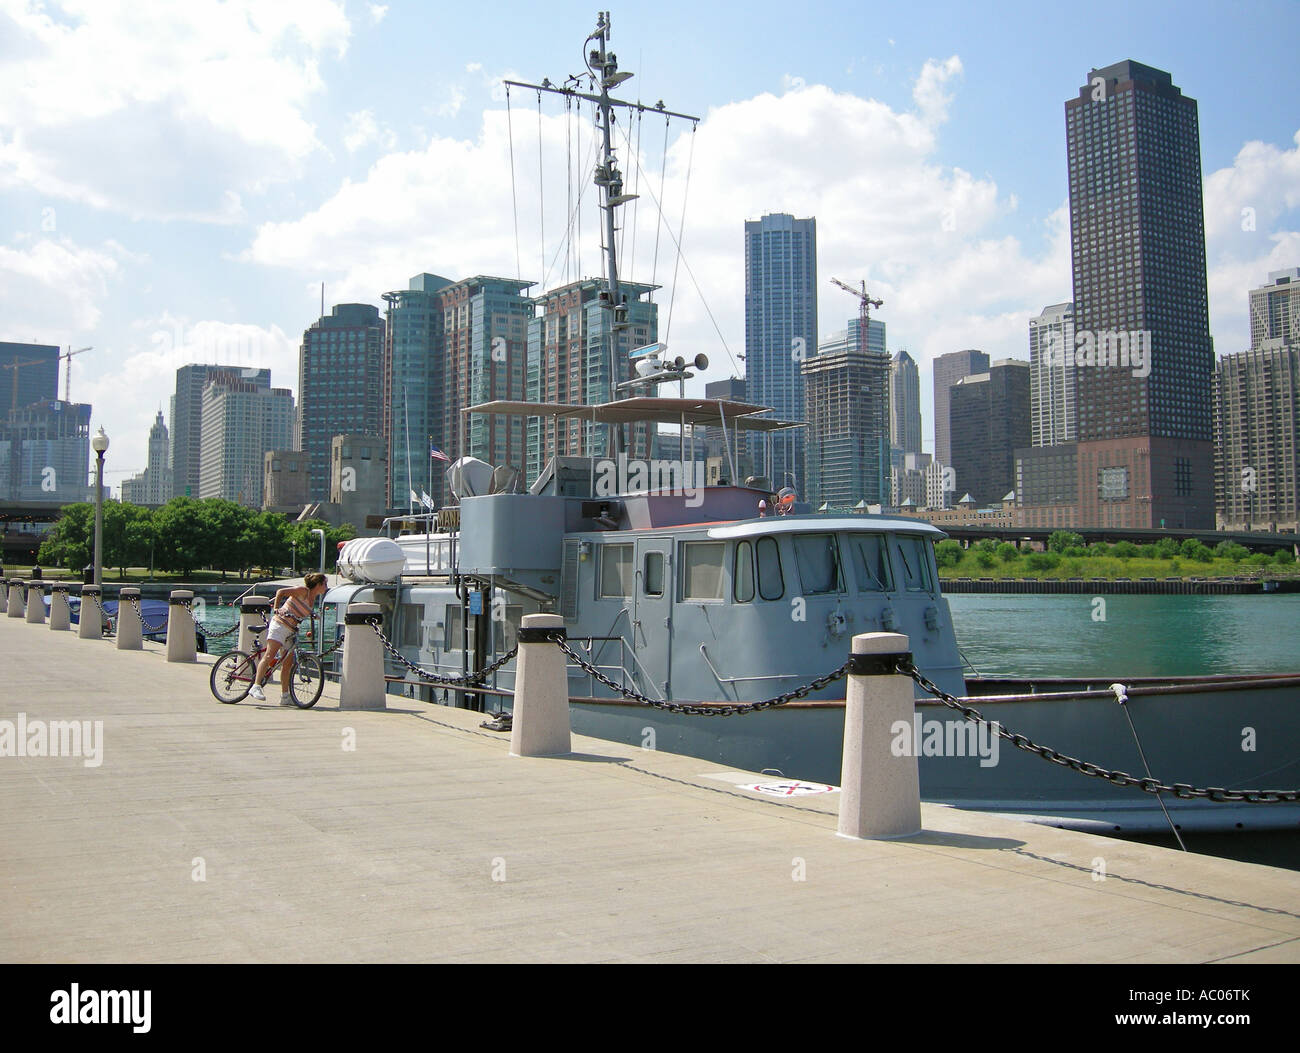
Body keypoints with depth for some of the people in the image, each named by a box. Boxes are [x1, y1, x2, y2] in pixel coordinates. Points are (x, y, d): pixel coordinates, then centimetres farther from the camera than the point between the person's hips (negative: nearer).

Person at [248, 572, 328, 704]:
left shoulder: (313, 599, 18)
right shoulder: (303, 590, -7)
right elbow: (281, 592, -13)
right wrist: (276, 609, -16)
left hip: (291, 630, 9)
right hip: (280, 625, -9)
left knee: (288, 663, 8)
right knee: (270, 655, -19)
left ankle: (285, 696, 12)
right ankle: (255, 687, -25)